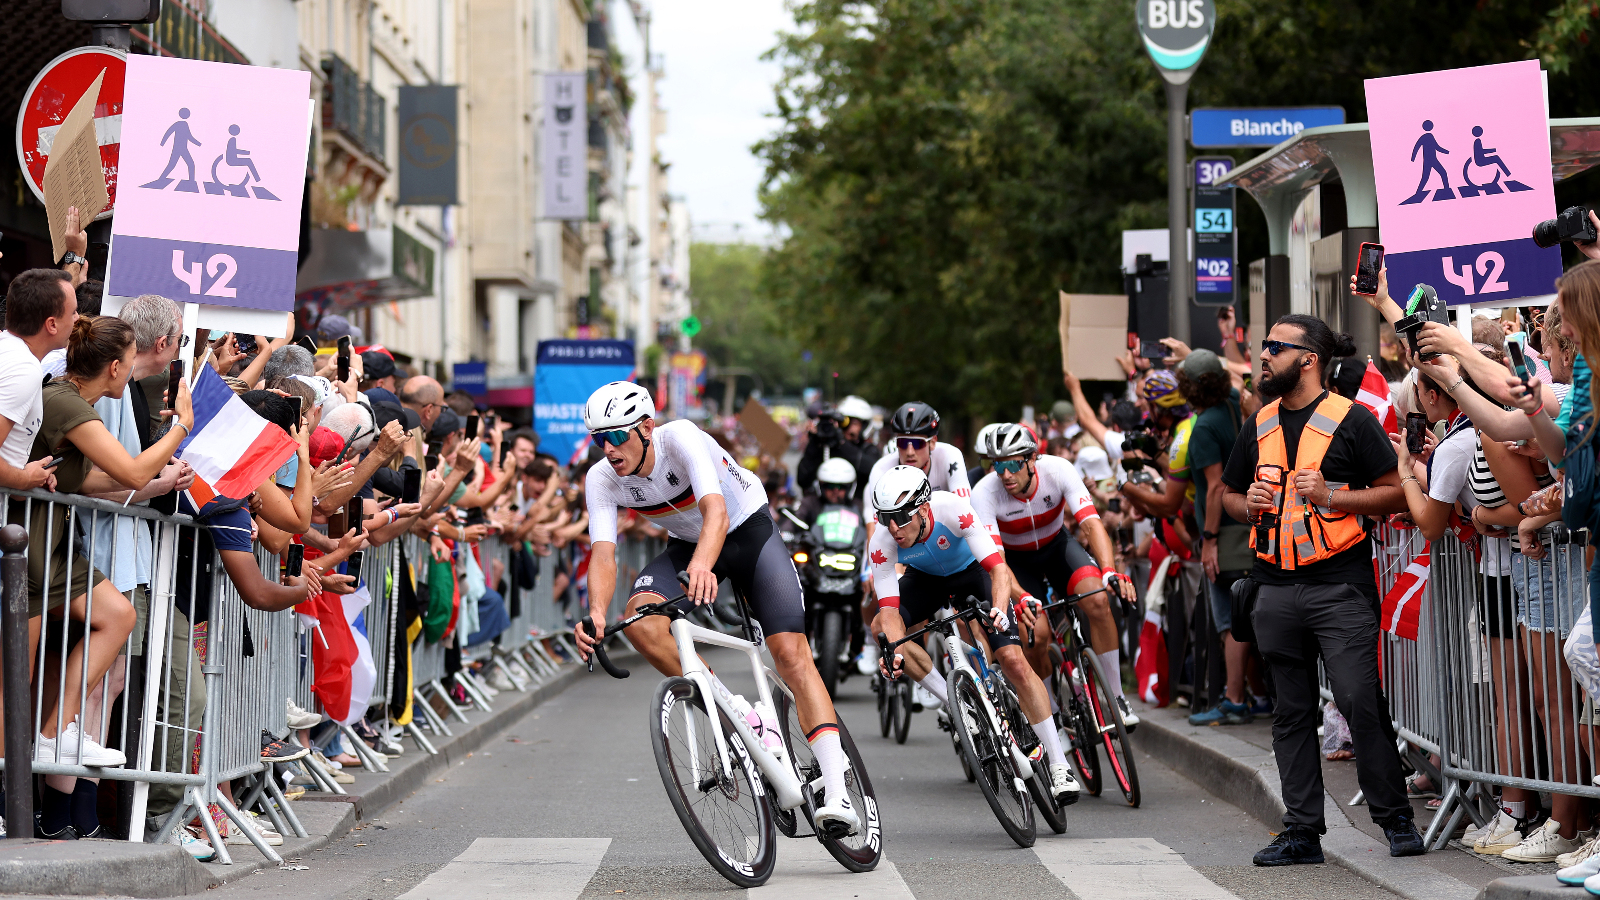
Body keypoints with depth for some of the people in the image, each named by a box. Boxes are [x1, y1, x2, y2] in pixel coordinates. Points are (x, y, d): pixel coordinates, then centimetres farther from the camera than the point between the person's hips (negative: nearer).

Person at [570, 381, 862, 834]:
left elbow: (716, 512, -46)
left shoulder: (680, 437, -32)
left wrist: (701, 565, -67)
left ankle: (836, 795, -21)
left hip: (749, 530, -4)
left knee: (791, 652, -18)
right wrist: (596, 613, -48)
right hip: (687, 545, 4)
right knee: (638, 619, -25)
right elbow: (603, 555, -27)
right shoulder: (601, 480, -18)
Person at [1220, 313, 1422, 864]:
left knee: (1360, 703, -10)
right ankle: (1302, 830, 11)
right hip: (1277, 587, 6)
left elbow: (1395, 492, -4)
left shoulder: (1352, 421, -2)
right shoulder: (1258, 427, 16)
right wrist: (1249, 505, 2)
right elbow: (1230, 495, 25)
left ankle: (1396, 819, 1)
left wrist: (1330, 496, -15)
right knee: (1293, 713, 7)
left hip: (1340, 586, -6)